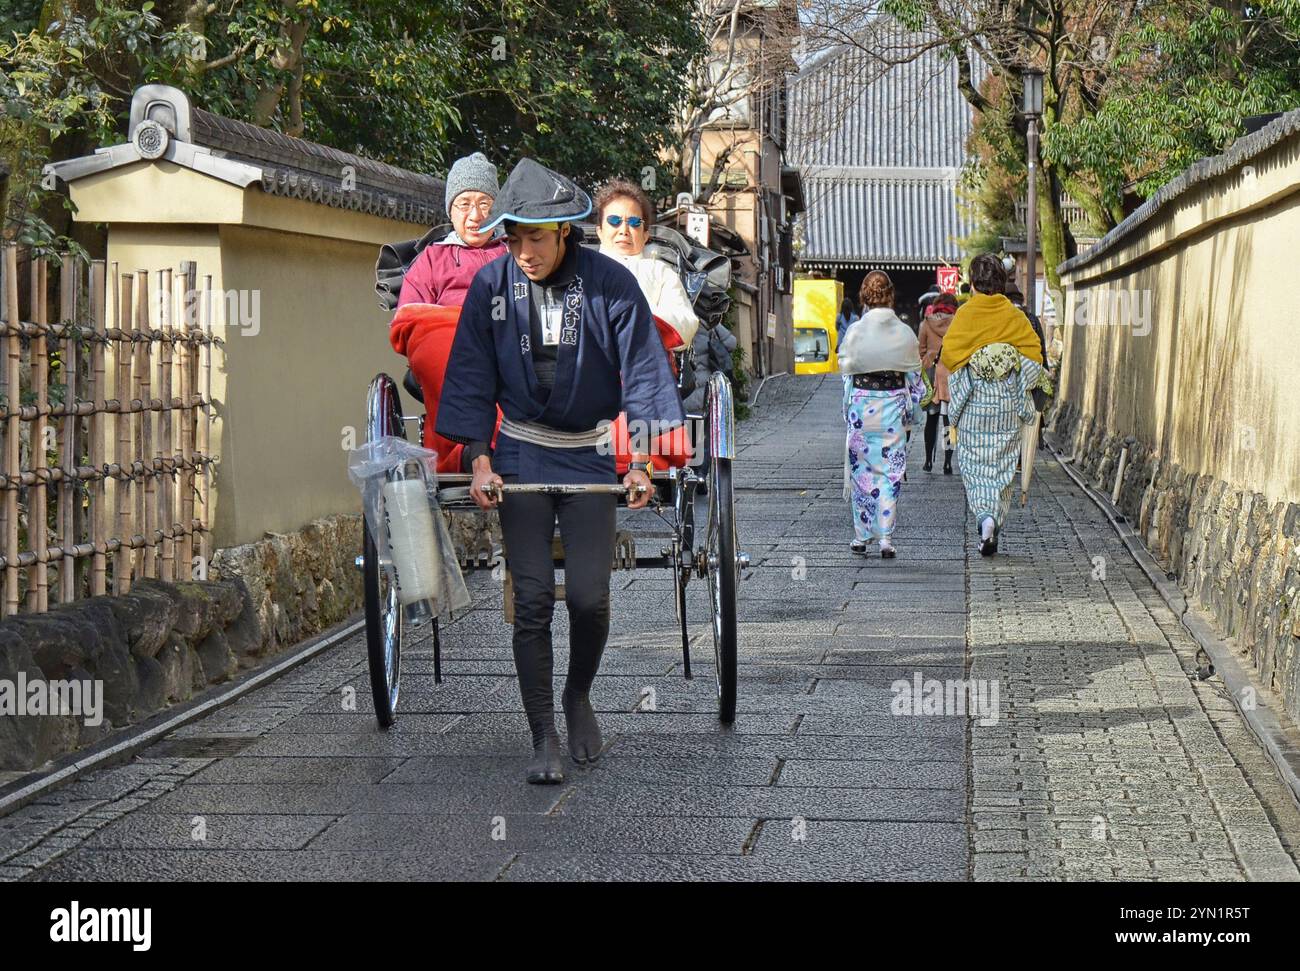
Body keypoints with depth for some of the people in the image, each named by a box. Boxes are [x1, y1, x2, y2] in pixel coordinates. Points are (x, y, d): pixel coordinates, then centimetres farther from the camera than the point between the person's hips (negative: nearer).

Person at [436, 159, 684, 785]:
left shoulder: (611, 284, -9)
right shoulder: (490, 285, -4)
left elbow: (644, 374, -4)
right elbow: (472, 377, 3)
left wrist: (640, 460, -9)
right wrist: (480, 459, -4)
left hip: (591, 456, -1)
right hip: (521, 456, 1)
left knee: (588, 596, -5)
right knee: (532, 599, -4)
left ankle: (578, 698, 25)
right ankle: (544, 739, 4)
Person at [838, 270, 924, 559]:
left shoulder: (855, 331, -8)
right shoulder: (905, 333, -2)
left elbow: (846, 370, -1)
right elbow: (914, 376, 4)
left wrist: (847, 412, 11)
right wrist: (911, 412, 16)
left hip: (861, 406, -1)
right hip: (894, 405, 1)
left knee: (861, 469, 9)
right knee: (890, 470, 5)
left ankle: (862, 535, 14)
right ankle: (886, 537, 0)